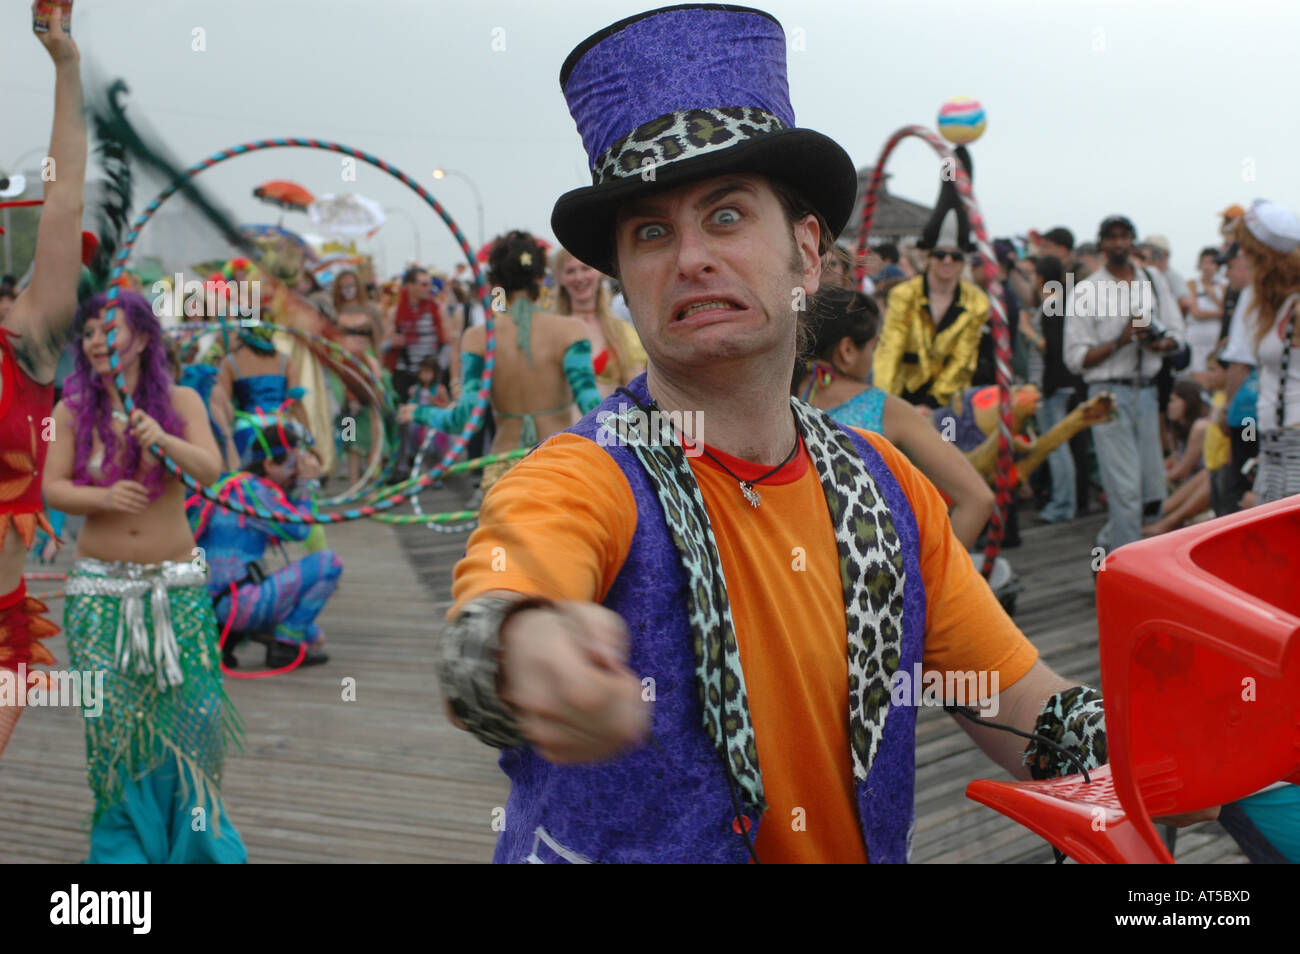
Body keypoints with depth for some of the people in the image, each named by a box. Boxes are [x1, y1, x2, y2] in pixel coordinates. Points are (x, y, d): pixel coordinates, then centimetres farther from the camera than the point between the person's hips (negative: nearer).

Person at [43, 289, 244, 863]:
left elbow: (210, 470, -11)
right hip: (100, 587, 0)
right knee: (111, 716, 0)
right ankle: (124, 841, 19)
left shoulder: (181, 402, 0)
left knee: (192, 710, -2)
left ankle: (195, 830, 20)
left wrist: (164, 438, -30)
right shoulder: (72, 411, 1)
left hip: (176, 585, 0)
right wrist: (103, 497, -24)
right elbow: (52, 488, -5)